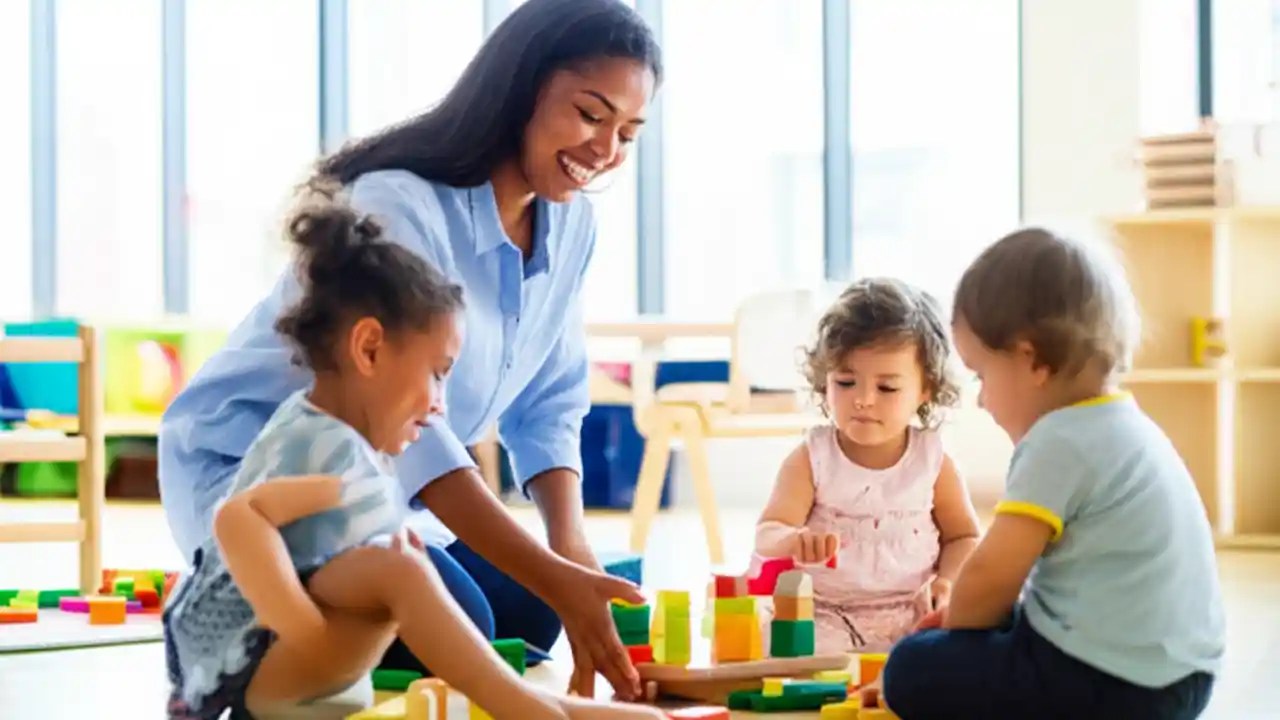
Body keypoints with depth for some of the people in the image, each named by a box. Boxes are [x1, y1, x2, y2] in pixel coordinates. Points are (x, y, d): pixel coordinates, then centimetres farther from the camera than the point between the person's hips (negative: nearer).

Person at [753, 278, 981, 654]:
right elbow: (767, 535, -11)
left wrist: (947, 581, -9)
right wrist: (793, 541, -36)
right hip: (826, 616, -2)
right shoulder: (810, 459, -3)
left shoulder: (932, 460, 2)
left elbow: (963, 536, 13)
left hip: (911, 617, 2)